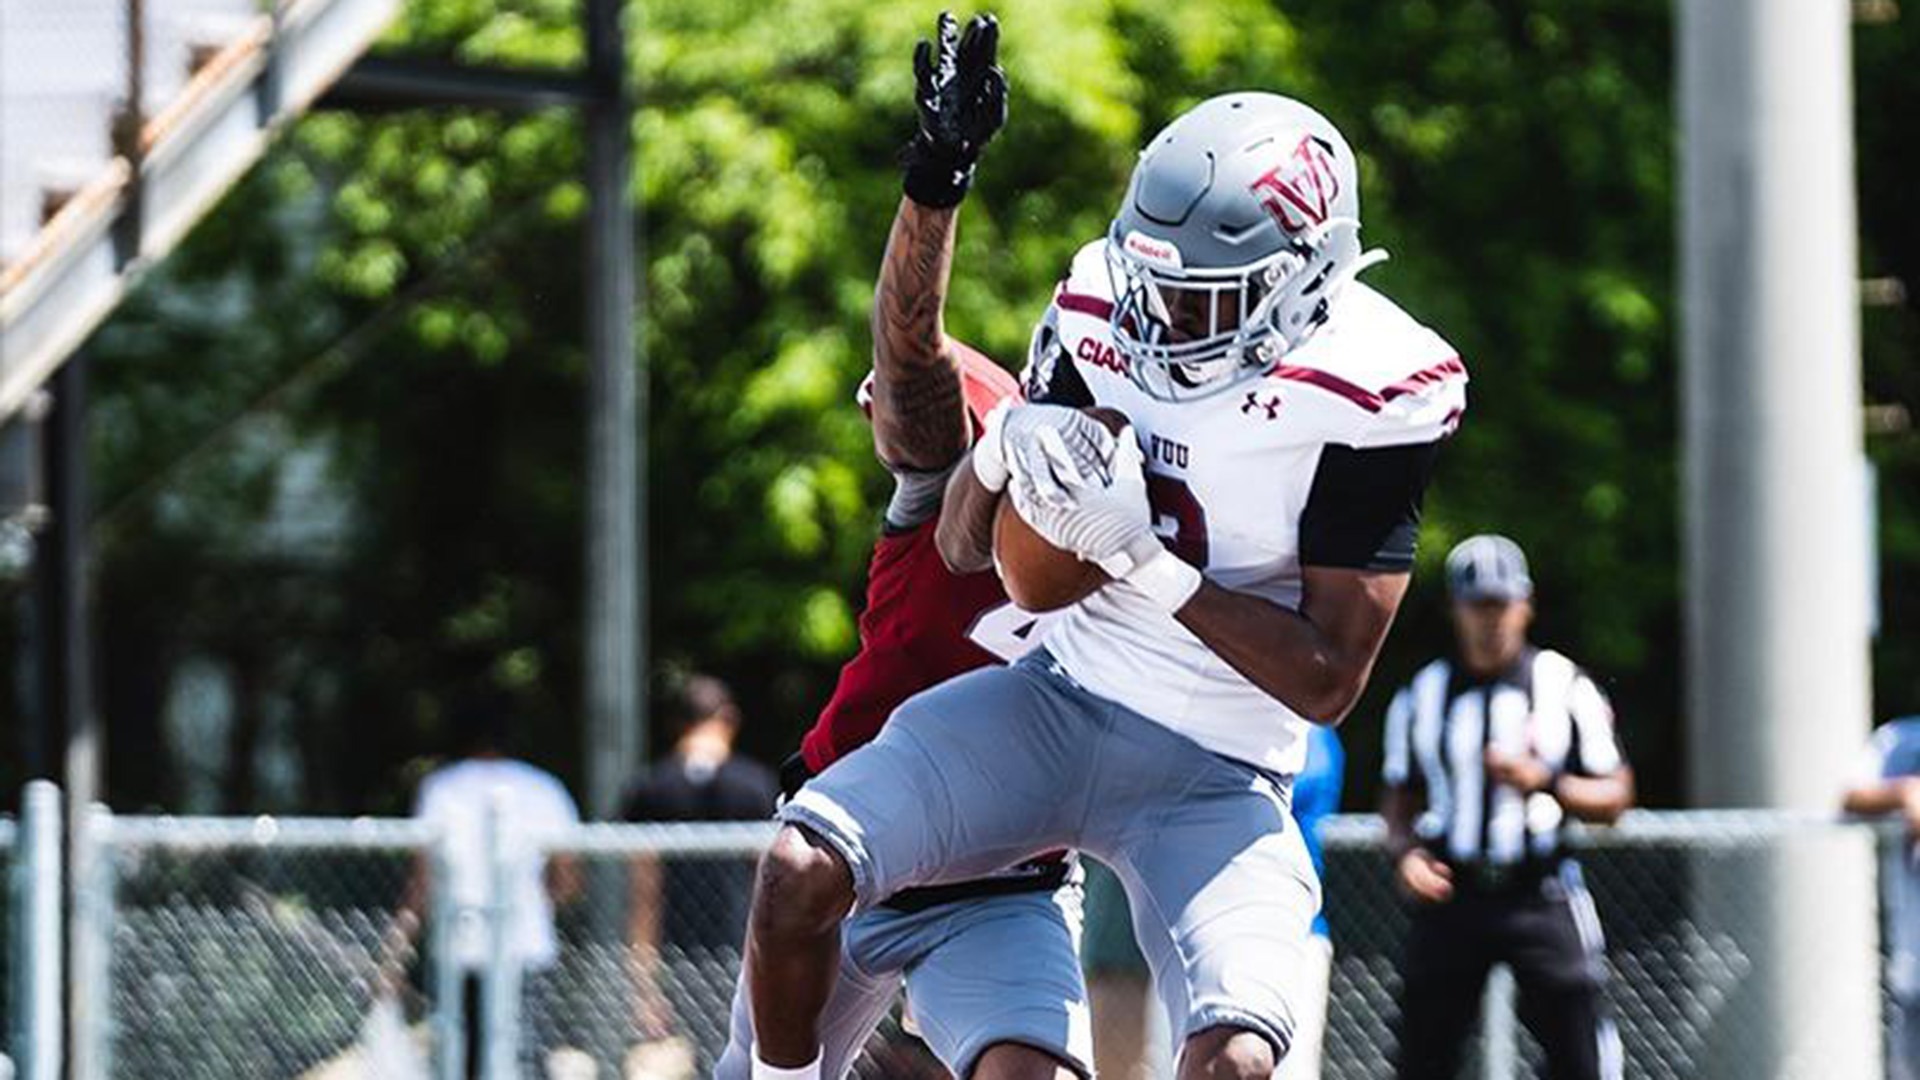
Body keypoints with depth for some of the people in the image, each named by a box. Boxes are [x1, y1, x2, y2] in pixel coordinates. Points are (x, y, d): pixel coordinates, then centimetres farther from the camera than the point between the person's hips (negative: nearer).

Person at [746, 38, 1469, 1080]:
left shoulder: (1374, 394, -17)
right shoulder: (1105, 302, -3)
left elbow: (1327, 683, -16)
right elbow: (962, 549, 6)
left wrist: (1145, 561, -24)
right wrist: (1002, 448, -17)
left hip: (1215, 783, -4)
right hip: (1058, 700, 4)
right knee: (800, 869, -16)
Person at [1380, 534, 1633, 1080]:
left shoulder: (1565, 686, 3)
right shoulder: (1423, 695, 9)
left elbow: (1615, 798, 3)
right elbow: (1400, 799, 17)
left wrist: (1544, 784, -14)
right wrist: (1405, 853, -4)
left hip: (1540, 896, -2)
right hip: (1451, 893, 2)